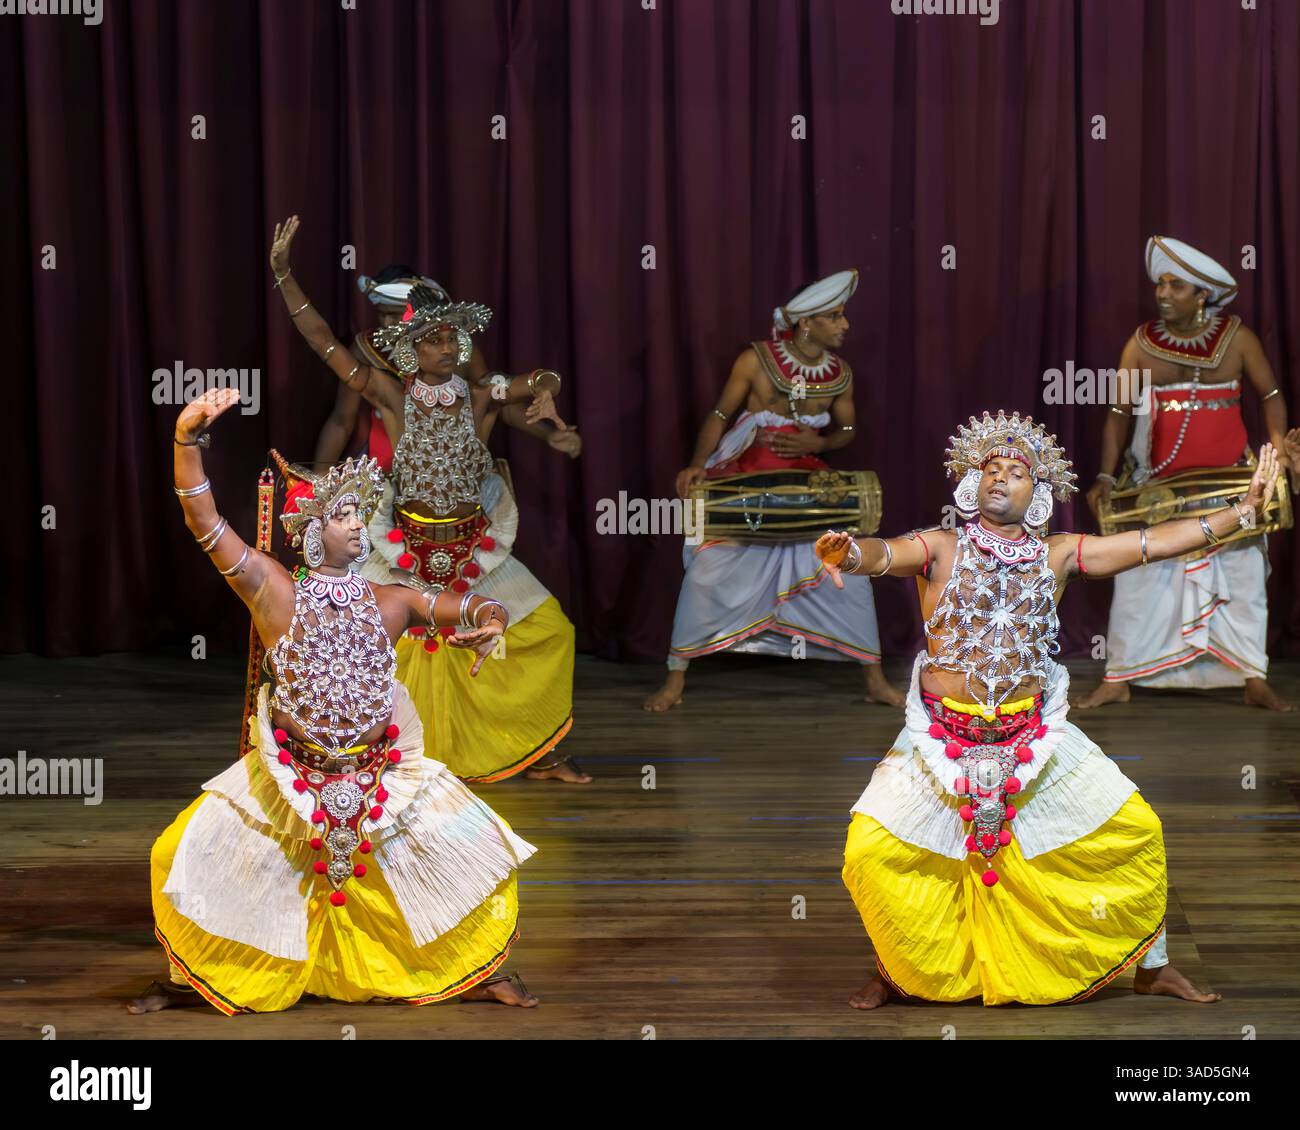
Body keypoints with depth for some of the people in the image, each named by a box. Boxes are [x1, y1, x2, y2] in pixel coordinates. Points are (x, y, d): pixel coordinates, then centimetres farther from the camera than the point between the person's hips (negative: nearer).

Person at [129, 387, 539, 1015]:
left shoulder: (391, 601, 0)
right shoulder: (275, 592, -8)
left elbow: (479, 607, 2)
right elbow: (204, 522, -18)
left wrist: (489, 623, -24)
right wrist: (187, 440, -31)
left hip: (383, 772, 2)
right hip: (287, 777, -2)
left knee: (475, 849, -7)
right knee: (188, 855, -12)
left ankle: (473, 975, 14)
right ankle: (189, 980, 11)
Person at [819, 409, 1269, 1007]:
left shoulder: (1057, 555, 5)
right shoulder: (942, 549, -3)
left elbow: (1154, 543, 5)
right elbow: (883, 554, -22)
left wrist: (1245, 509, 2)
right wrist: (847, 552, -47)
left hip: (1035, 737, 2)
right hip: (946, 736, -2)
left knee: (1135, 829, -2)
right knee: (869, 849, -14)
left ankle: (1153, 968, 18)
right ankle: (893, 973, 12)